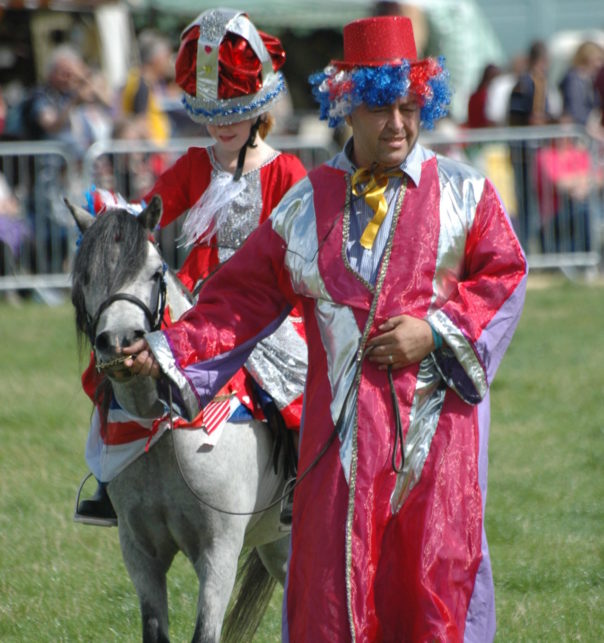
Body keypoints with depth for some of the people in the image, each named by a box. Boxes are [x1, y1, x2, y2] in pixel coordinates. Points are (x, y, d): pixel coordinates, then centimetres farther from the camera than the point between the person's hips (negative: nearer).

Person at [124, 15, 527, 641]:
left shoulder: (463, 193, 5)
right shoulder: (306, 204, 8)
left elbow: (505, 276, 2)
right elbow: (244, 295, 7)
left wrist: (434, 330, -12)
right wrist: (169, 349, -4)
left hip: (435, 412, -1)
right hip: (341, 419, 1)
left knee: (435, 563, -2)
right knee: (334, 567, -1)